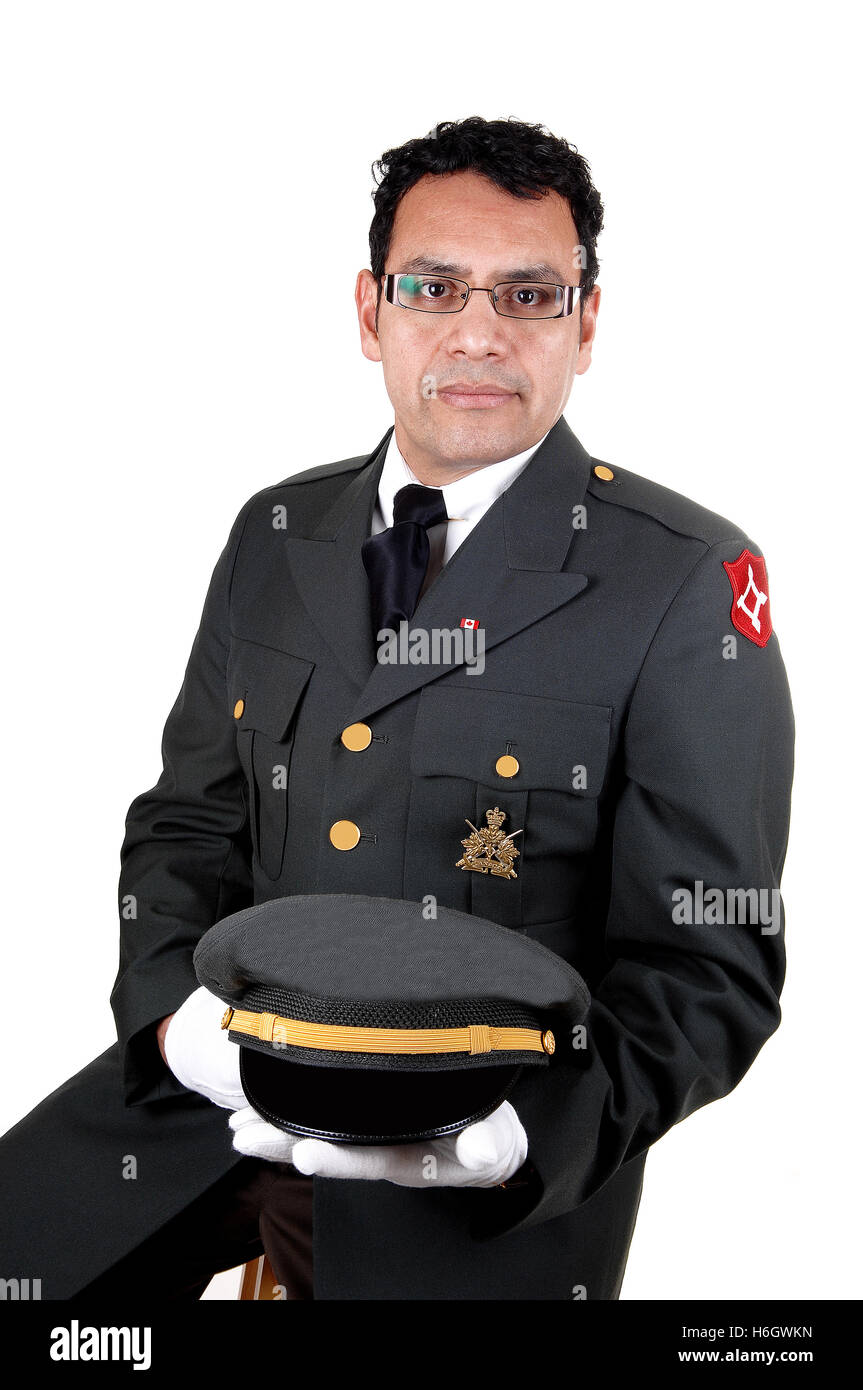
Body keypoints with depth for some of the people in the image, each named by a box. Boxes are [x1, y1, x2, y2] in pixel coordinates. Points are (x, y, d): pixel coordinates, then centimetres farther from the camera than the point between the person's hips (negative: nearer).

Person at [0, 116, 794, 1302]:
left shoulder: (689, 587, -12)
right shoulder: (274, 535, 5)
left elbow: (712, 962, -12)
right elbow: (185, 819, 9)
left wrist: (532, 1135, -27)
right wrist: (175, 1004, -11)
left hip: (491, 1184, -4)